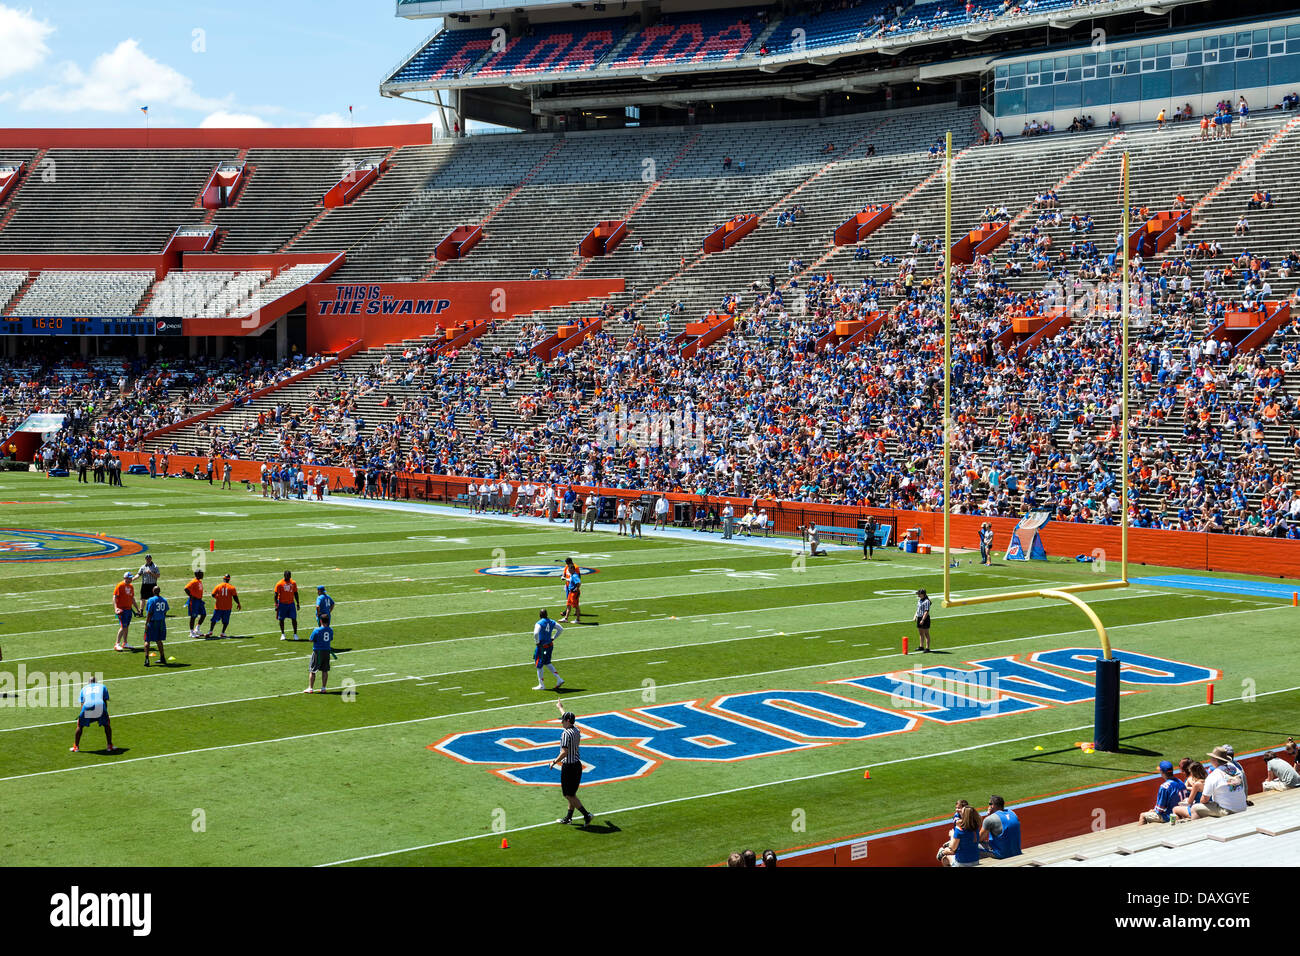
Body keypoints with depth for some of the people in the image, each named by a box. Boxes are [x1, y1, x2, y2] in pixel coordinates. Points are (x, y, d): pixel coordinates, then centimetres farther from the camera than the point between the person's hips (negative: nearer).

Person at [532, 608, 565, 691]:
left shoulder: (539, 623, -17)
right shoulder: (551, 622, 3)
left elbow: (536, 633, -33)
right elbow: (561, 628, 11)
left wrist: (537, 642, -17)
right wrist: (553, 637, 13)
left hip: (542, 646, -7)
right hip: (550, 645, 7)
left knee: (539, 665, 8)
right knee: (547, 663, 25)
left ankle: (541, 685, 16)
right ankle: (559, 679, 18)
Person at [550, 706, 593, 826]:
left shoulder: (566, 734, -19)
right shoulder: (576, 730, 7)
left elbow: (564, 752, -26)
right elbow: (568, 718, 28)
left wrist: (555, 762, -13)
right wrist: (561, 708, 44)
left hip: (568, 766, -9)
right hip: (578, 764, 9)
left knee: (569, 795, -2)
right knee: (572, 794, 17)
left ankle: (586, 815, -9)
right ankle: (568, 817, 26)